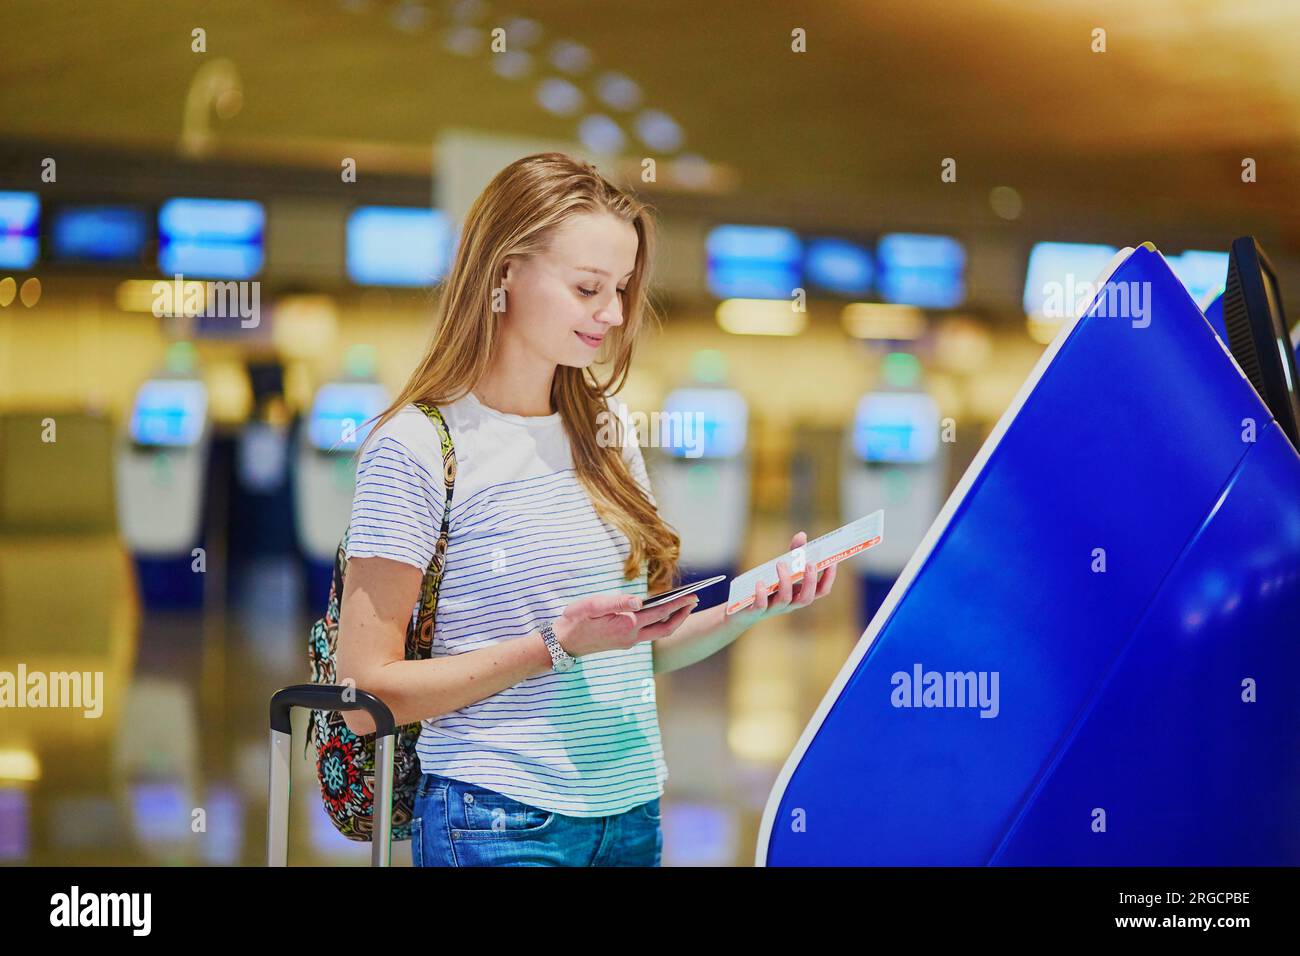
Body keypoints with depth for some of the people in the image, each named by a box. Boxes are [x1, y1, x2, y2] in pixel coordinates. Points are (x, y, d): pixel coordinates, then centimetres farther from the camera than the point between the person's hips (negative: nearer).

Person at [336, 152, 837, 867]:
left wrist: (755, 607, -2)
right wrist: (558, 646, -18)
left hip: (634, 813, 6)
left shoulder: (605, 435, 10)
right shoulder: (416, 446, -10)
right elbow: (366, 696, -13)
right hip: (501, 826, -6)